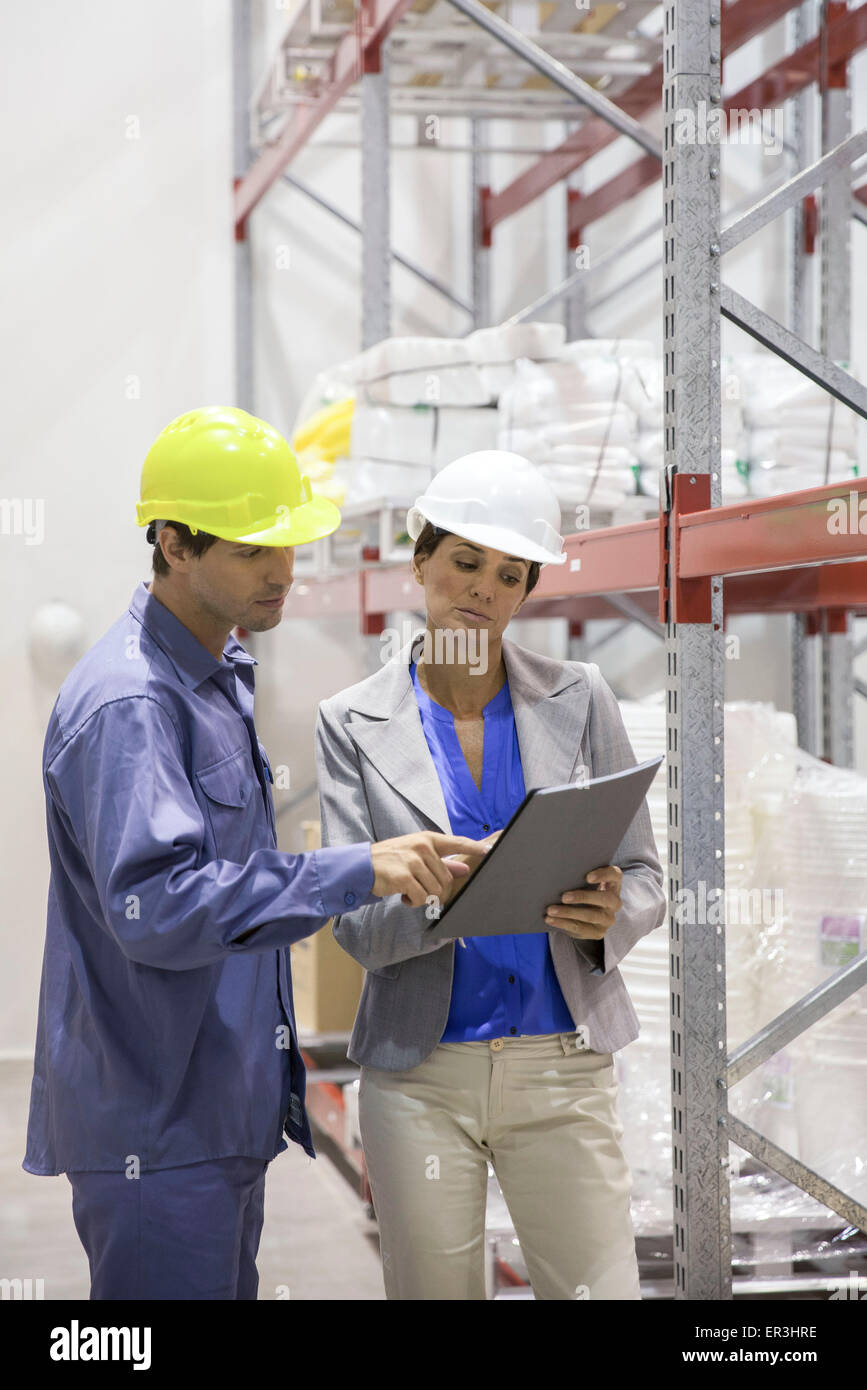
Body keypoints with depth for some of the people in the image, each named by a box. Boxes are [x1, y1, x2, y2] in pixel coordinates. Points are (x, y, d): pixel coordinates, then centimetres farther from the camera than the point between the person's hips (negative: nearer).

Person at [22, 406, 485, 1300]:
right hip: (155, 1131, -10)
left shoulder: (219, 676, 14)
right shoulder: (127, 704, -19)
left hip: (223, 1110, 10)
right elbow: (154, 904, -30)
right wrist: (356, 873, -32)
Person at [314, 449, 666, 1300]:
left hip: (562, 1067, 1)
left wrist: (610, 914, -17)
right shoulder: (354, 724, 1)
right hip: (420, 1077, 0)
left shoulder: (578, 701, 4)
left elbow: (644, 875, 6)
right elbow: (355, 926, -5)